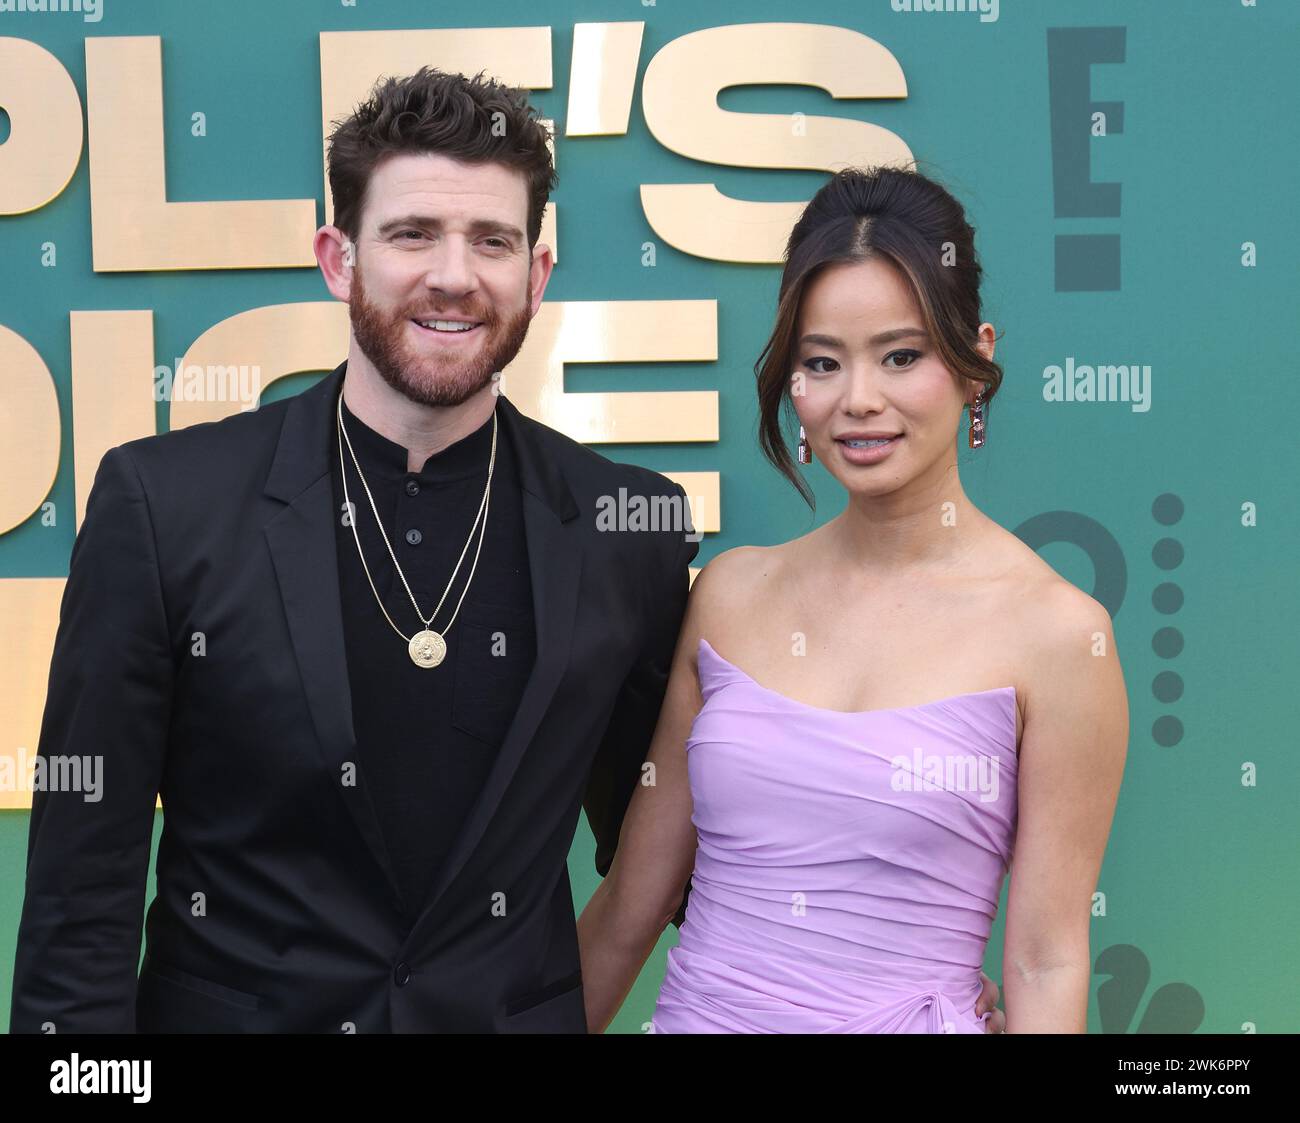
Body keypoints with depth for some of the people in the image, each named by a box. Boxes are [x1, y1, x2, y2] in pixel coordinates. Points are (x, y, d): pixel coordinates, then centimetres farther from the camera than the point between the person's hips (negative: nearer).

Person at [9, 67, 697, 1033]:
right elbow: (84, 888, -8)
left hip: (519, 1009, 2)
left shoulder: (628, 526, -6)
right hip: (232, 1006, -1)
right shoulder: (164, 503, -11)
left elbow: (647, 846, 4)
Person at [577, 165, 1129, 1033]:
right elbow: (629, 909, 4)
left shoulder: (1056, 632, -11)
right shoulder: (730, 592, -1)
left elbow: (1046, 963, -7)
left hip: (904, 1017, -3)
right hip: (698, 1009, 3)